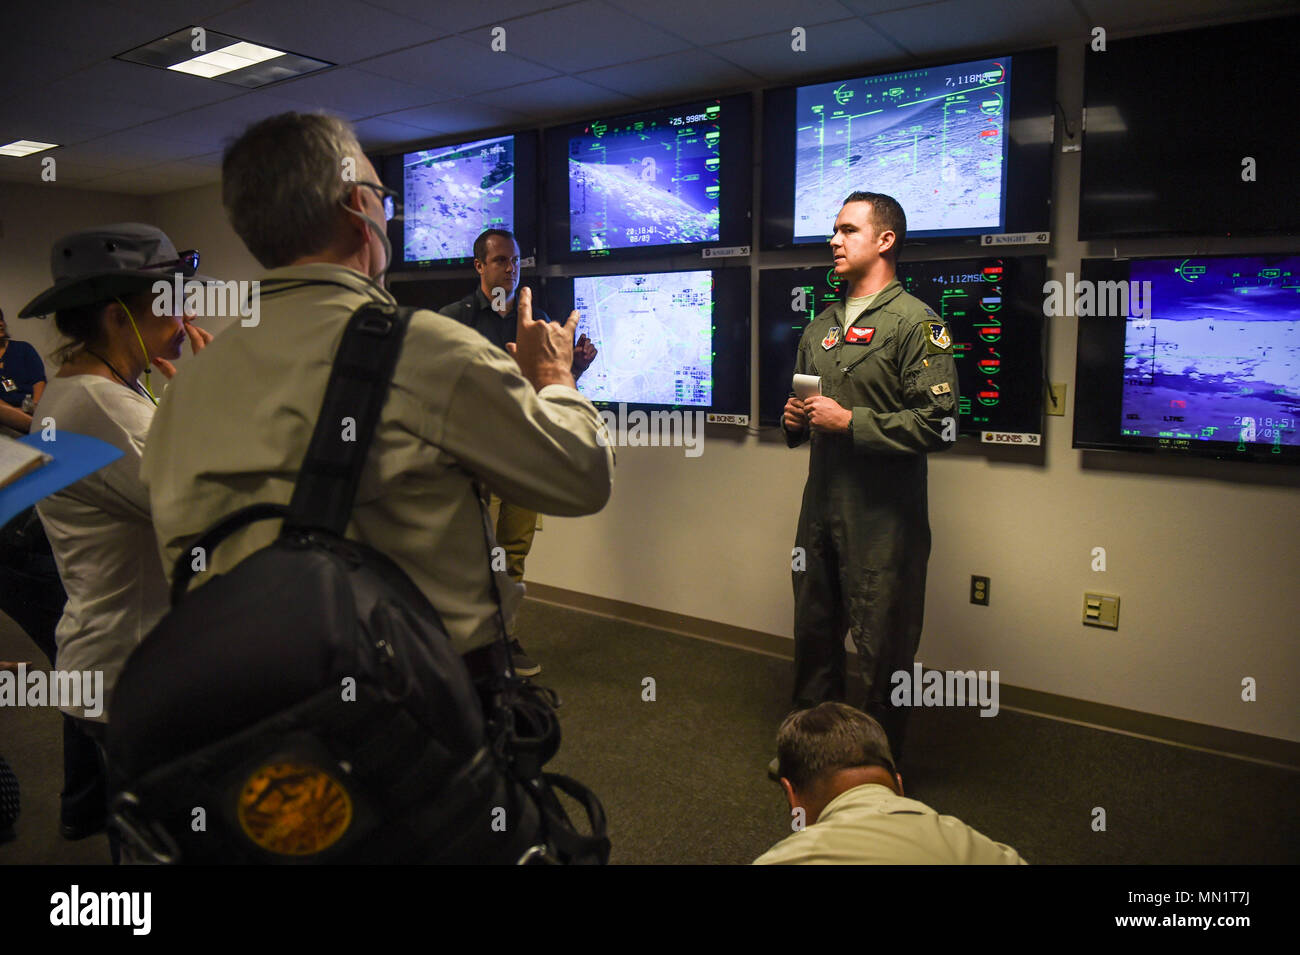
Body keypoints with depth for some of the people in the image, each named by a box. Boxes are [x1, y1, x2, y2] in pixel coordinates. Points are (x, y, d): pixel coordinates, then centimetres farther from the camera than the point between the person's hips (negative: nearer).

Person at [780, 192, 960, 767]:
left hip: (883, 517, -7)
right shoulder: (820, 328, 17)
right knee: (813, 635, 16)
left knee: (882, 650, 3)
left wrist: (850, 422, -16)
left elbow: (939, 424, -16)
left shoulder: (915, 323, -7)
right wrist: (794, 421, 6)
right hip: (820, 508, 7)